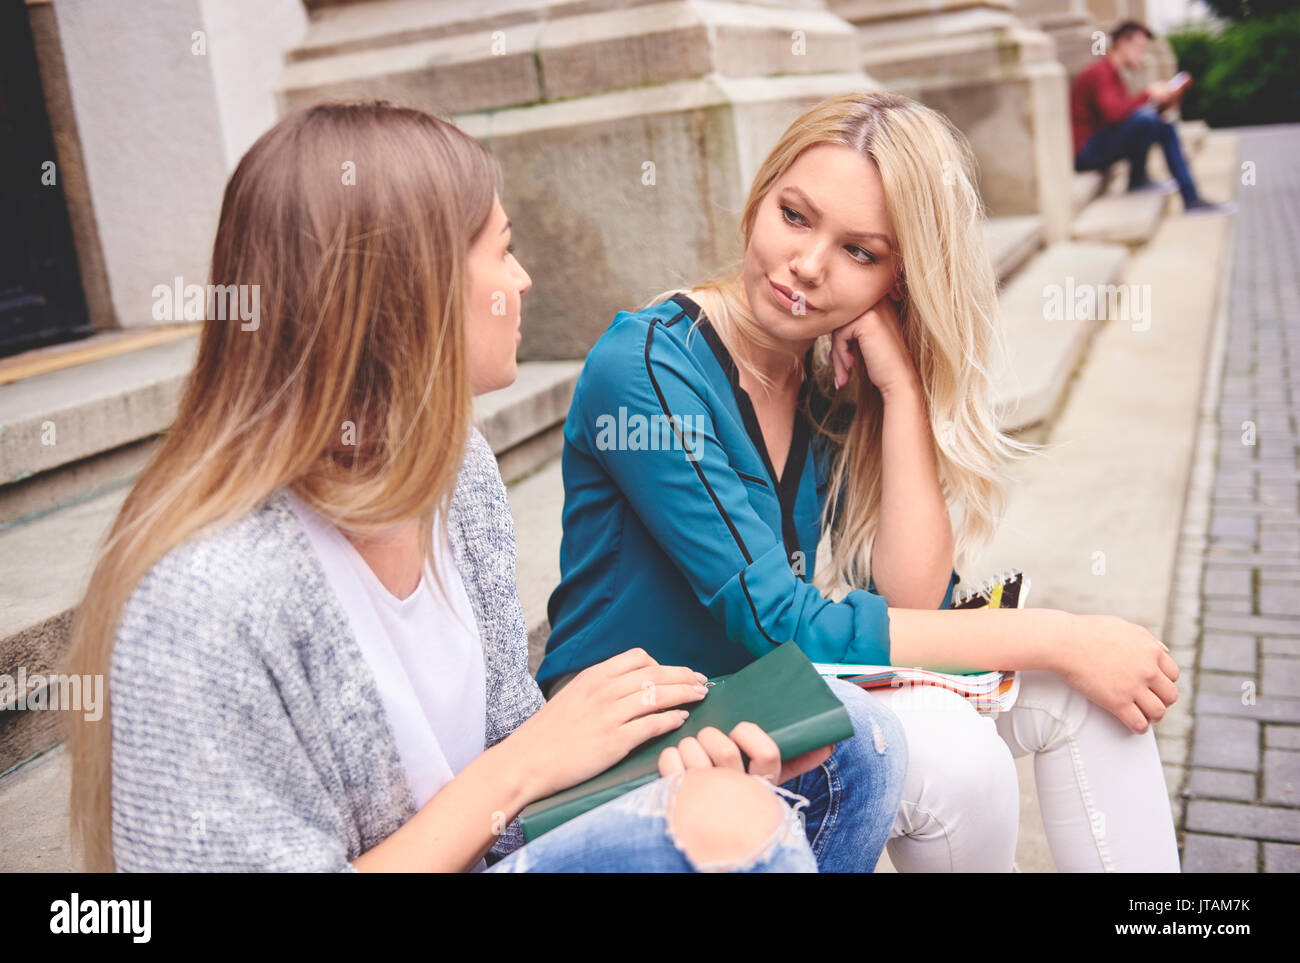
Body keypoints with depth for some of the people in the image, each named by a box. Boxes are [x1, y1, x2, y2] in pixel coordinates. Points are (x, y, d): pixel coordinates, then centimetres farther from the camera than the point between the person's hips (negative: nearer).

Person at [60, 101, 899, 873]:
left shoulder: (459, 469, -4)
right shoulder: (207, 597, -28)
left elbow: (506, 724, 3)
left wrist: (680, 759, -13)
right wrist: (521, 767, -20)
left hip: (489, 841, 7)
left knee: (838, 748, -5)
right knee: (728, 832, -26)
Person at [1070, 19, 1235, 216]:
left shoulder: (1113, 75, 18)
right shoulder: (1098, 73, -13)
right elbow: (1113, 112, -29)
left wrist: (1165, 102, 1)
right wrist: (1148, 93, -20)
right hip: (1085, 152, -10)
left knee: (1166, 127, 7)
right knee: (1145, 117, -28)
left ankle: (1192, 200, 5)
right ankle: (1138, 181, -7)